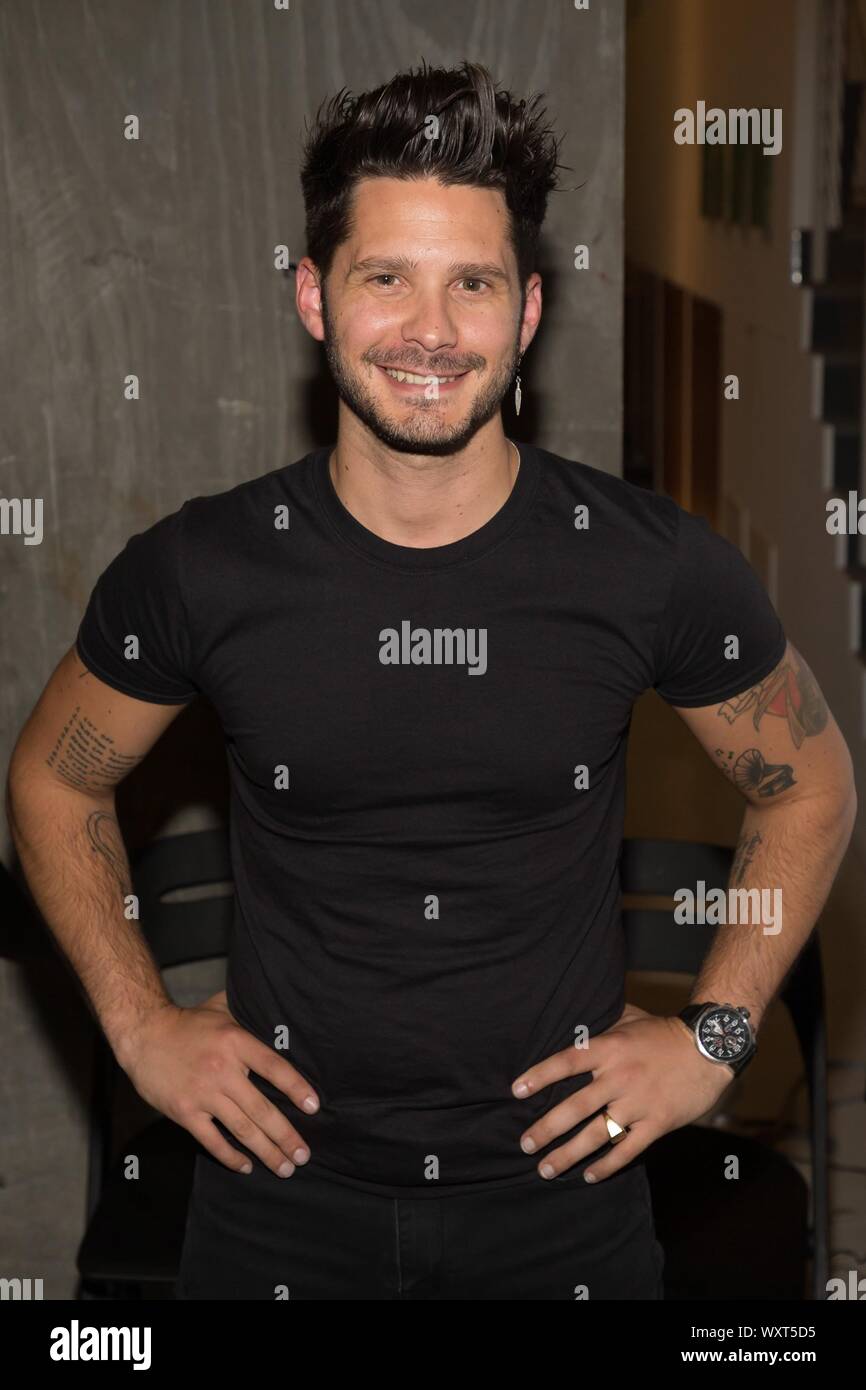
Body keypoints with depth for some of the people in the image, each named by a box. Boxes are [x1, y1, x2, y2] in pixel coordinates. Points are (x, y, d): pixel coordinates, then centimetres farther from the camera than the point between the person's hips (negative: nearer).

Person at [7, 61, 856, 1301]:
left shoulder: (658, 567, -12)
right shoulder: (198, 571, -11)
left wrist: (715, 1035, -2)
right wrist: (142, 1027, 0)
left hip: (564, 1189, 0)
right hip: (284, 1182, 0)